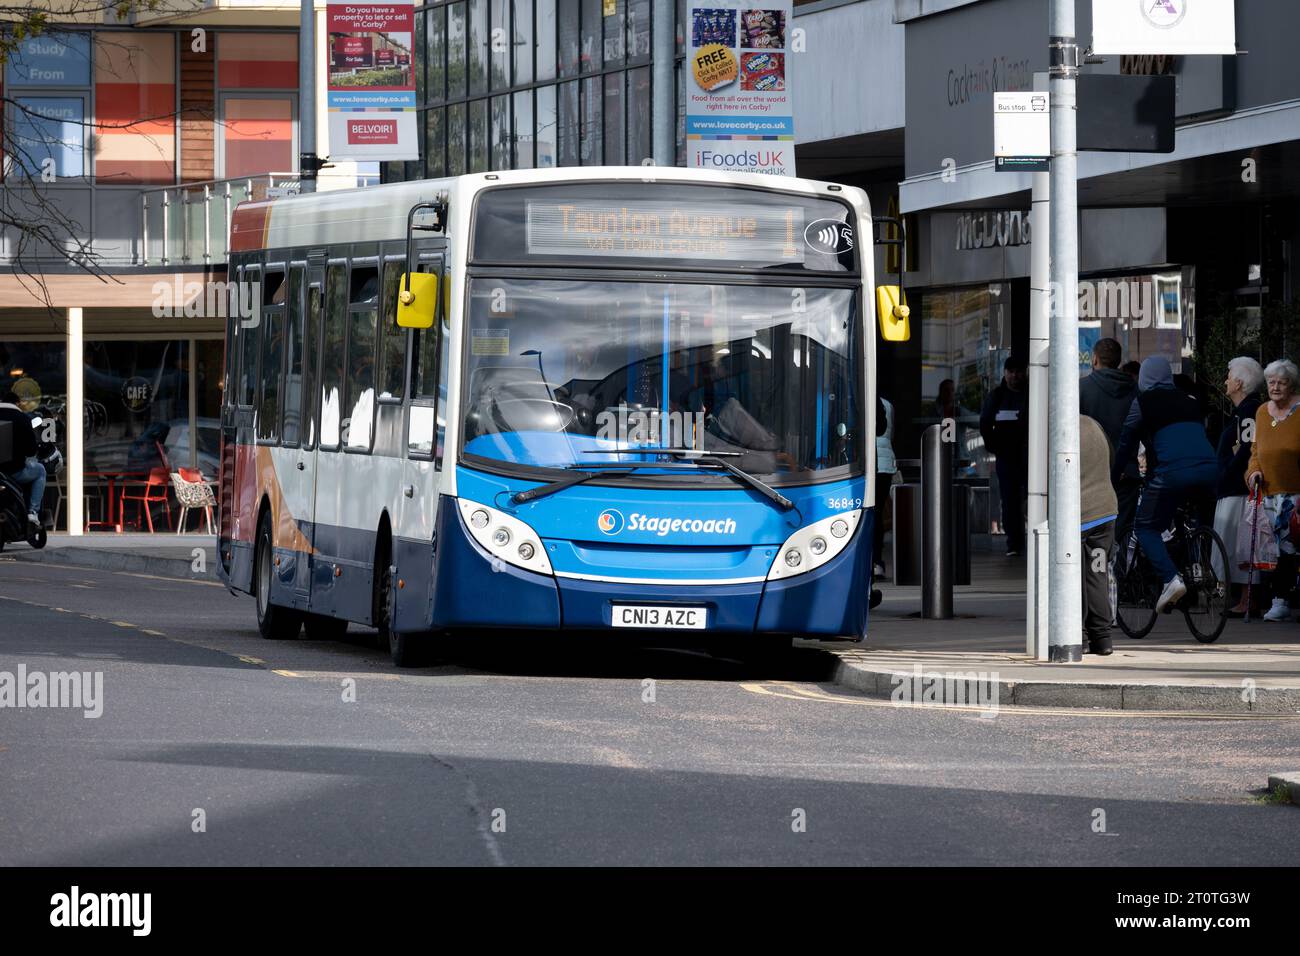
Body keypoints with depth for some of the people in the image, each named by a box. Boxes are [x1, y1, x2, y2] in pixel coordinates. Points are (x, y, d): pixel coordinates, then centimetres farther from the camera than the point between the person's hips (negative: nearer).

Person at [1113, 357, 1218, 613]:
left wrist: (1113, 478, 22)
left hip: (1173, 472, -5)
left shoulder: (1143, 402, 9)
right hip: (1209, 470, 5)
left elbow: (1126, 445, 11)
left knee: (1146, 527, 7)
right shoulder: (1189, 401, 24)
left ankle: (1171, 578, -13)